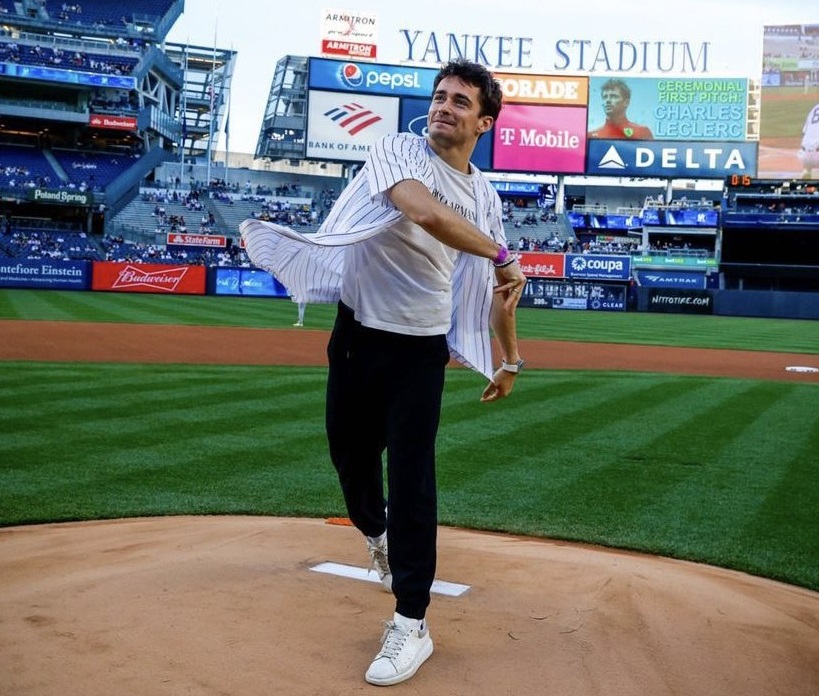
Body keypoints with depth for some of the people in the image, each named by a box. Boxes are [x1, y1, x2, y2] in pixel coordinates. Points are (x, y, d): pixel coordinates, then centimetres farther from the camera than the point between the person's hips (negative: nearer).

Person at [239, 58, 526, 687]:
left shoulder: (485, 197, 6)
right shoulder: (398, 151, -7)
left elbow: (498, 286, 15)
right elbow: (425, 213, -29)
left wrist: (510, 359, 16)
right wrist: (502, 254, -24)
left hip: (420, 350, 0)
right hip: (356, 334, 0)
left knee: (412, 477, -6)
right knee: (351, 452, 15)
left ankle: (411, 625, 1)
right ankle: (376, 533, 48)